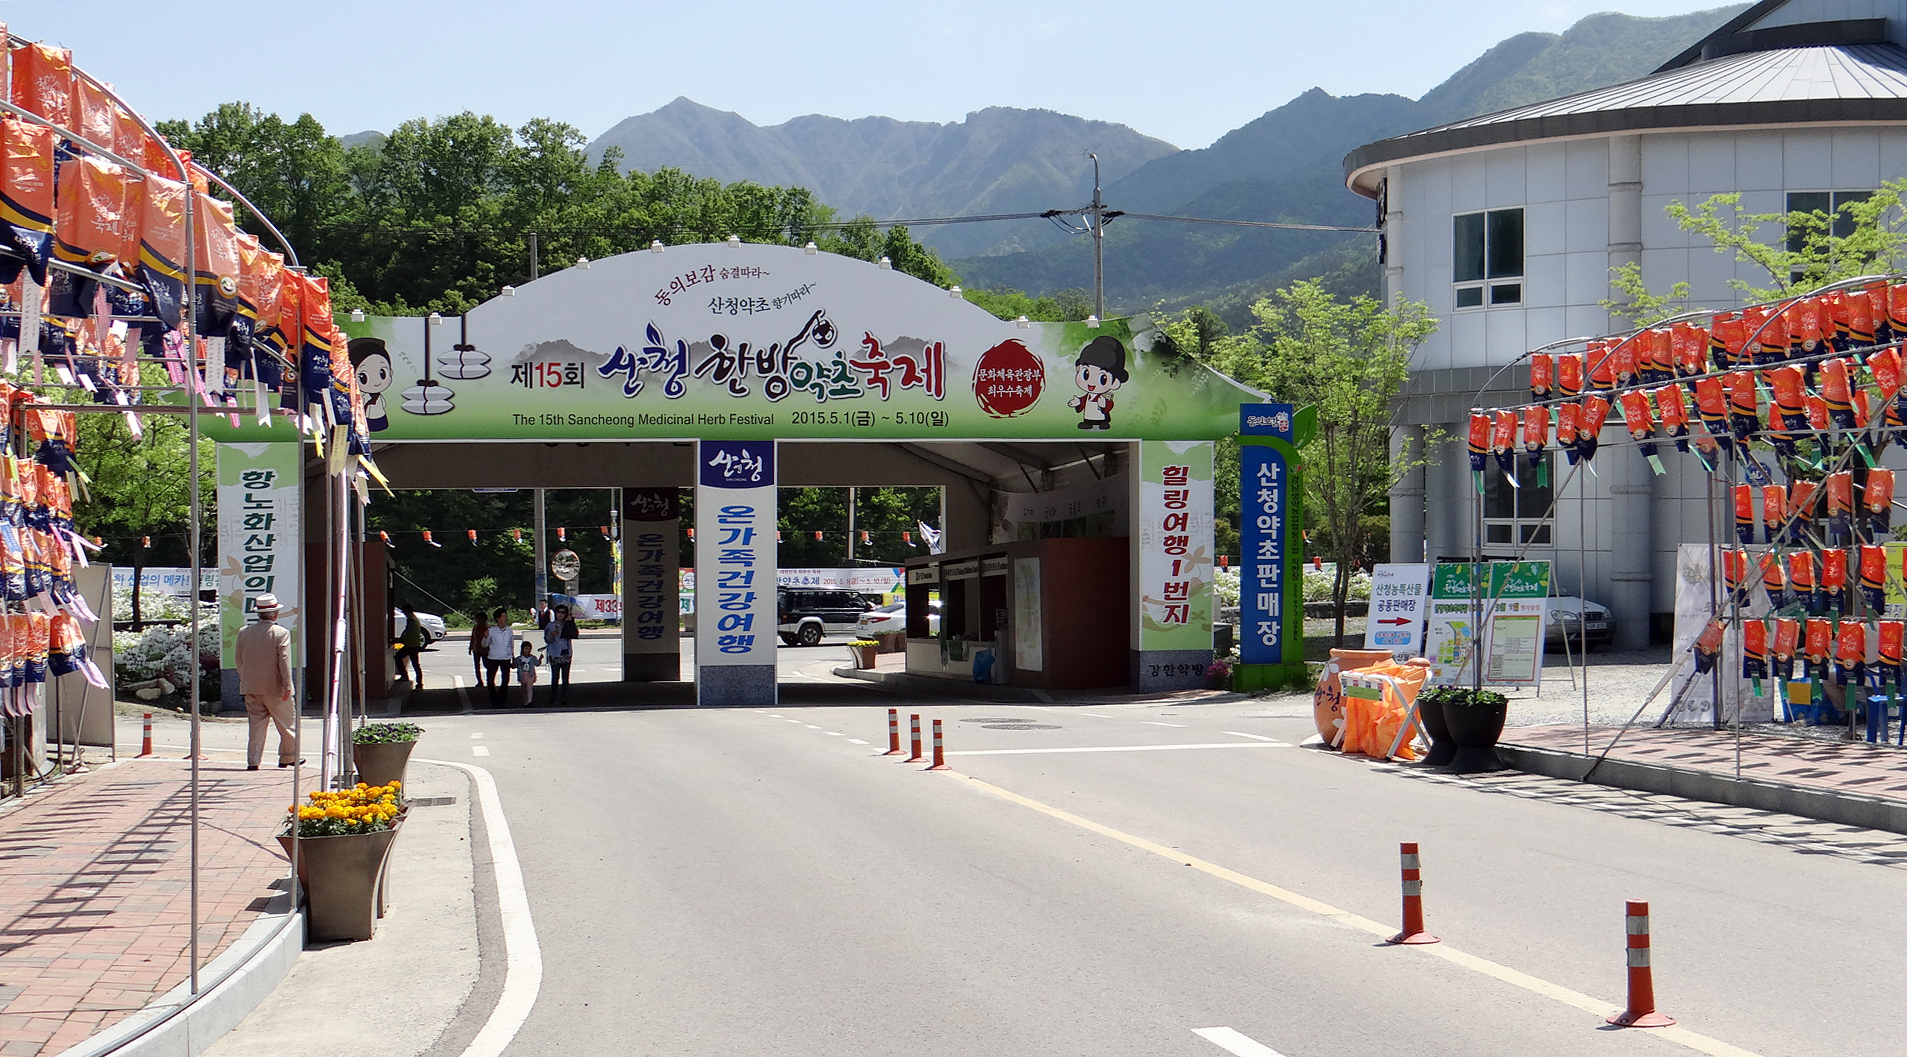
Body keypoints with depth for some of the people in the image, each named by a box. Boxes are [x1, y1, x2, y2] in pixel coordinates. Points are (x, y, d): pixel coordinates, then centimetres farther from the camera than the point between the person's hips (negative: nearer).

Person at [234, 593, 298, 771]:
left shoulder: (244, 633, 4)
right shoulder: (281, 633, -11)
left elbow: (239, 660, 11)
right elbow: (285, 662, -15)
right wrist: (287, 686, -14)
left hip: (251, 688, 4)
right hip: (275, 688, -4)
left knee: (256, 724, 8)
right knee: (286, 723, 10)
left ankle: (253, 760, 2)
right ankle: (288, 756, 19)